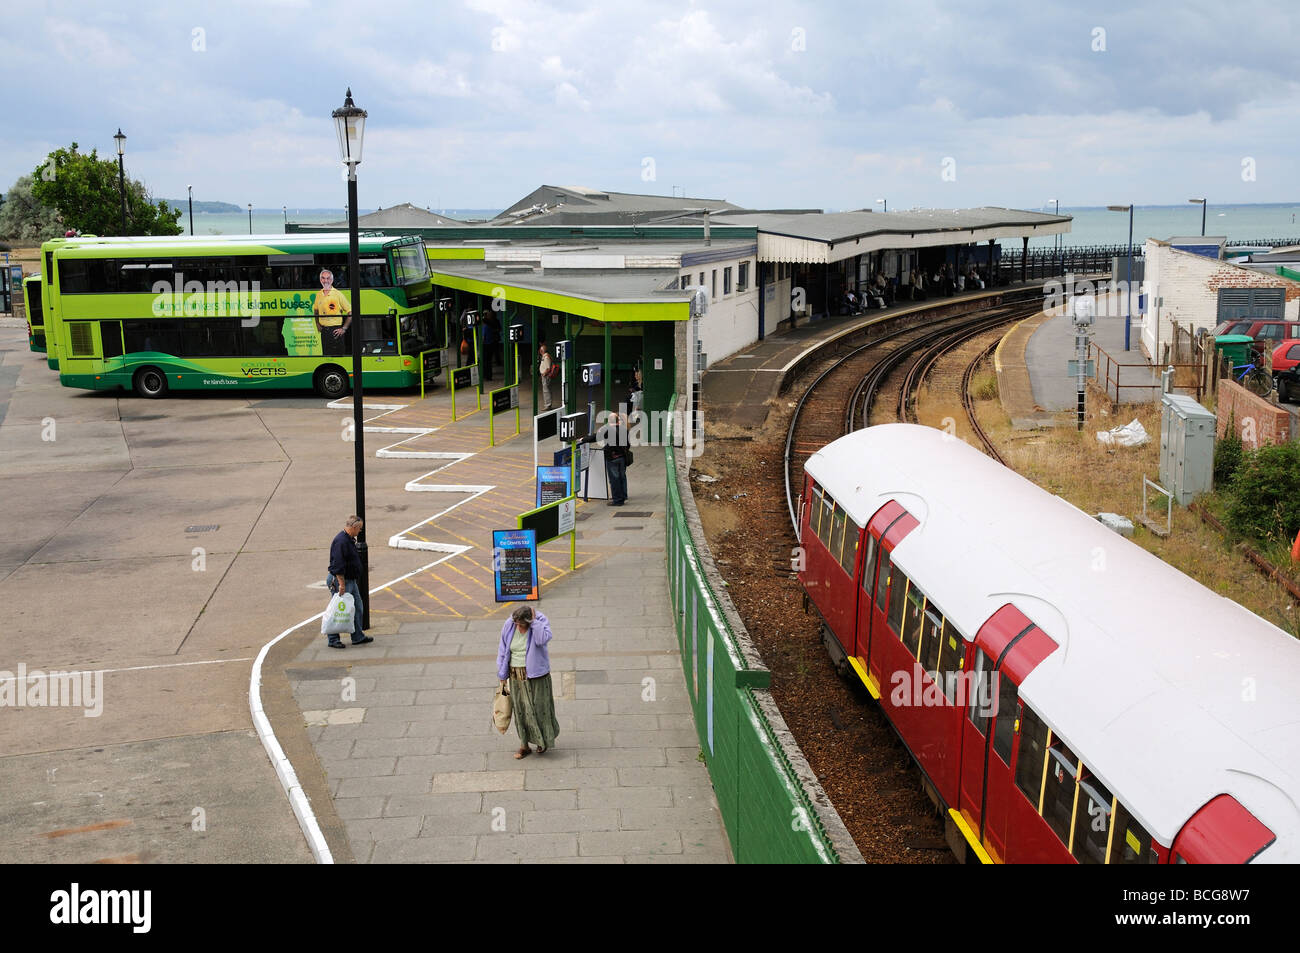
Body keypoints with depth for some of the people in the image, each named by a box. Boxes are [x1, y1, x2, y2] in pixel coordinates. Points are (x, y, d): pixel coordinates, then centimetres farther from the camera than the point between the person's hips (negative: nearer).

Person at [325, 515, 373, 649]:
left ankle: (358, 637, 20)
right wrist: (341, 584, -25)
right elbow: (338, 566, -25)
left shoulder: (349, 540, 13)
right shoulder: (341, 541, -21)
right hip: (340, 580, -10)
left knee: (357, 608, 12)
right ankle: (333, 640, 5)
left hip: (351, 580, 10)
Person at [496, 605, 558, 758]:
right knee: (520, 710, 7)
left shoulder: (541, 621, -15)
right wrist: (502, 675, 4)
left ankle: (544, 740, 29)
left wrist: (534, 620, -30)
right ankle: (524, 746, 19)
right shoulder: (509, 625, -7)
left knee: (539, 707, 6)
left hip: (536, 674, -3)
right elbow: (503, 651, 2)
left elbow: (542, 639, -36)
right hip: (516, 675, 3)